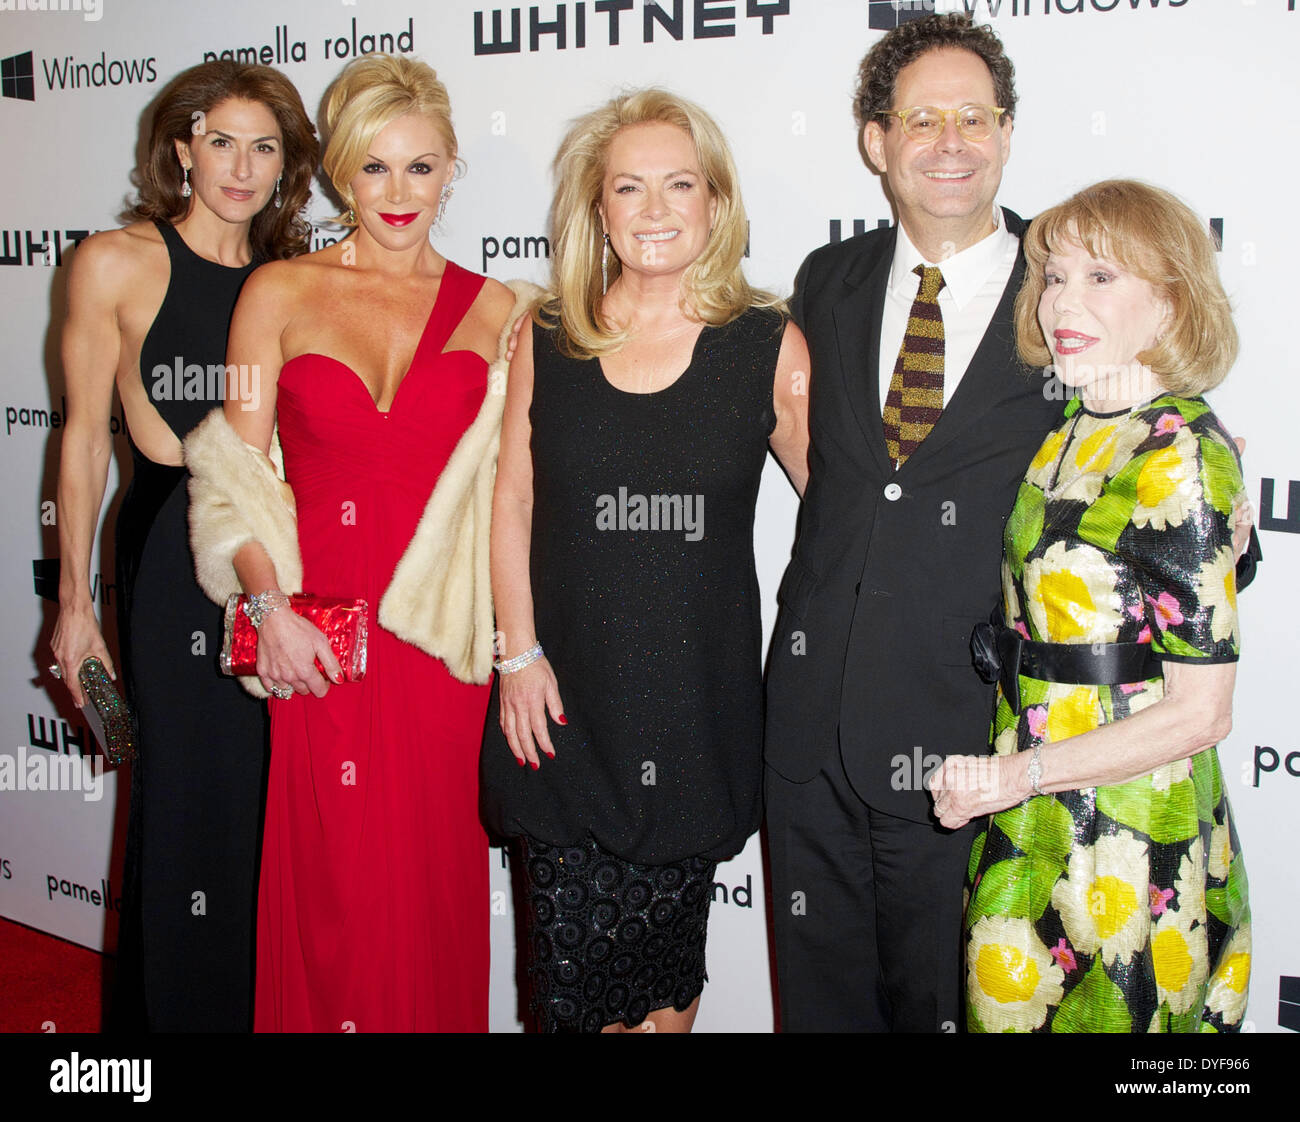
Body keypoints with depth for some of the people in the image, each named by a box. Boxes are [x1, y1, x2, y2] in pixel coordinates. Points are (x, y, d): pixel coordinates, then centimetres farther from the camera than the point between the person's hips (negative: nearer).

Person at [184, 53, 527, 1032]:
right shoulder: (279, 293, 5)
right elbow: (234, 472, 2)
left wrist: (509, 640, -2)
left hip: (441, 632, 1)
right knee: (331, 884, 5)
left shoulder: (492, 310, 7)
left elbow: (504, 484, 7)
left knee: (433, 878, 8)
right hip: (316, 635, -1)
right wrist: (271, 607, -11)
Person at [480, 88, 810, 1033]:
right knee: (572, 961, 4)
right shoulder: (547, 339, 3)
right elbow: (511, 502, 6)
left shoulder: (769, 345, -1)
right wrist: (519, 653, 1)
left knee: (668, 953, 12)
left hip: (697, 701, 0)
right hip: (565, 696, 1)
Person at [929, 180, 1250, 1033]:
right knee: (1012, 1005, 17)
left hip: (1128, 839, -7)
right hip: (1040, 828, 7)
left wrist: (1015, 776, -17)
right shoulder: (1072, 435, 6)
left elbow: (1199, 713, -17)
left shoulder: (1182, 455, -17)